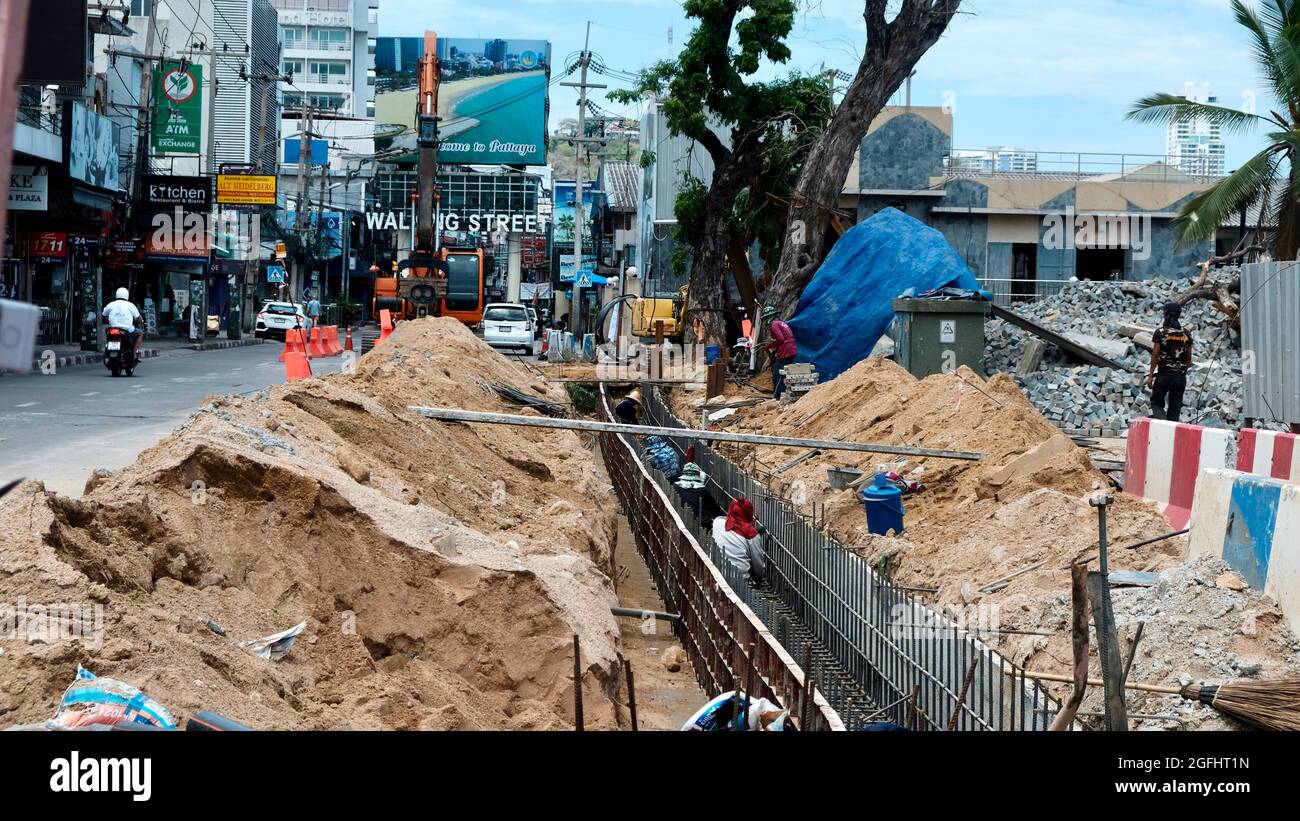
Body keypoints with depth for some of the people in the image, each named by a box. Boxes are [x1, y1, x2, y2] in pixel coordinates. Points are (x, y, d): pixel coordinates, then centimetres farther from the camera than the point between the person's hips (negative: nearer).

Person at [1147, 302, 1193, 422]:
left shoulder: (1161, 333, -7)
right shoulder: (1186, 334, 6)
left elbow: (1155, 355, -7)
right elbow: (1189, 358, 10)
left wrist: (1150, 376, -3)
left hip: (1164, 374, -3)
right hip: (1181, 376, 3)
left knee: (1156, 403, 9)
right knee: (1175, 408, 9)